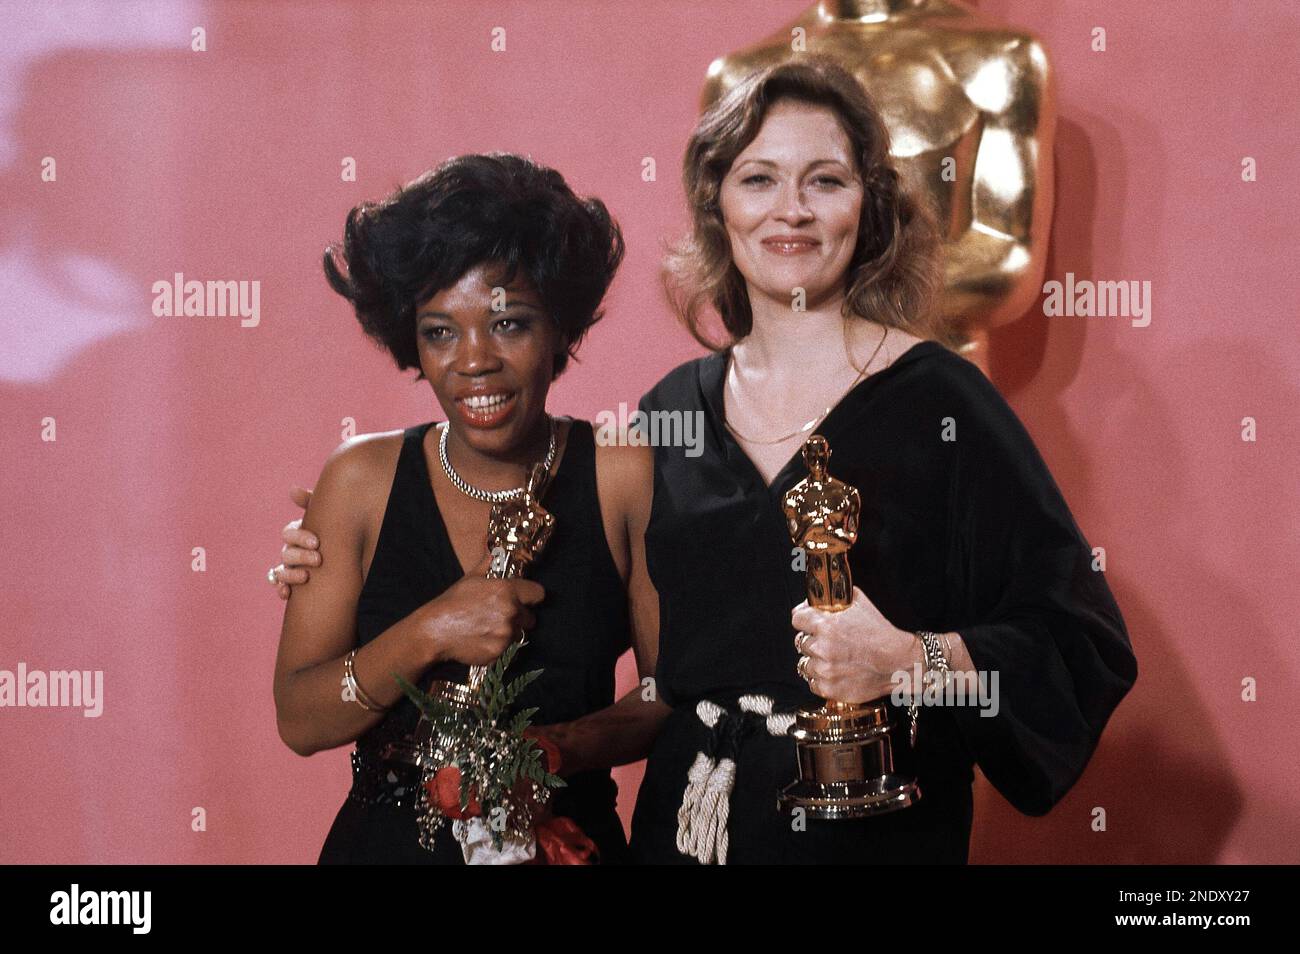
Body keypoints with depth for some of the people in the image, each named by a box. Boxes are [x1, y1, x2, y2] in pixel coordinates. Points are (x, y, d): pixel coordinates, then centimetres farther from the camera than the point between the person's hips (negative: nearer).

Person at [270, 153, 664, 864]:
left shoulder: (626, 476, -11)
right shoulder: (360, 479, -8)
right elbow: (298, 722, -9)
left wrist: (558, 747, -23)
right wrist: (428, 635, -23)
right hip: (388, 841, 1)